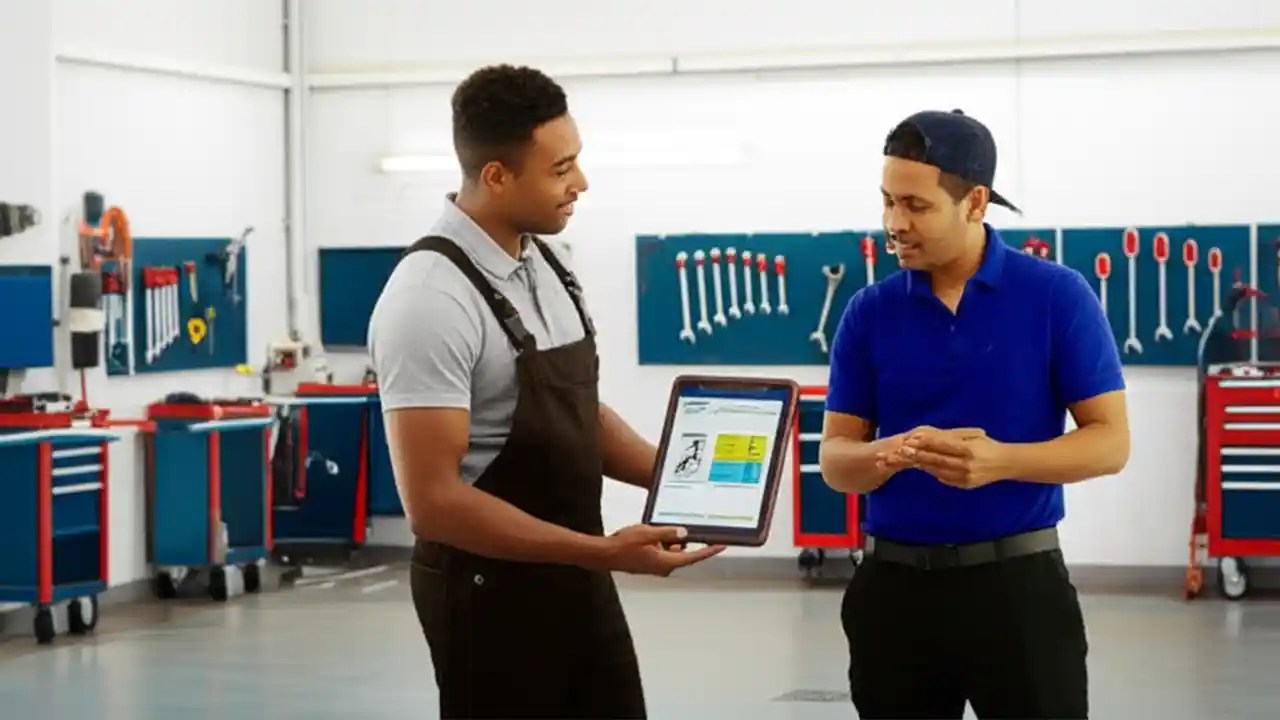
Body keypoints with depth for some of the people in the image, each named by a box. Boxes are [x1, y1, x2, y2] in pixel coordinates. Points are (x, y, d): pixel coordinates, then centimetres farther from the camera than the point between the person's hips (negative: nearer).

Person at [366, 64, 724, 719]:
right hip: (492, 585, -8)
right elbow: (433, 500, -25)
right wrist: (603, 551, -26)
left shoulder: (546, 265, 5)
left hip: (574, 574, 8)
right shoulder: (432, 298, -22)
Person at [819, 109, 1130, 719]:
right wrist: (887, 455, -18)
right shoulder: (870, 312, 4)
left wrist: (1000, 460, -21)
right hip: (894, 584, 3)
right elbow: (834, 457, 5)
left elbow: (1110, 441, -5)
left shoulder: (1058, 296, -5)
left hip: (1017, 581, -3)